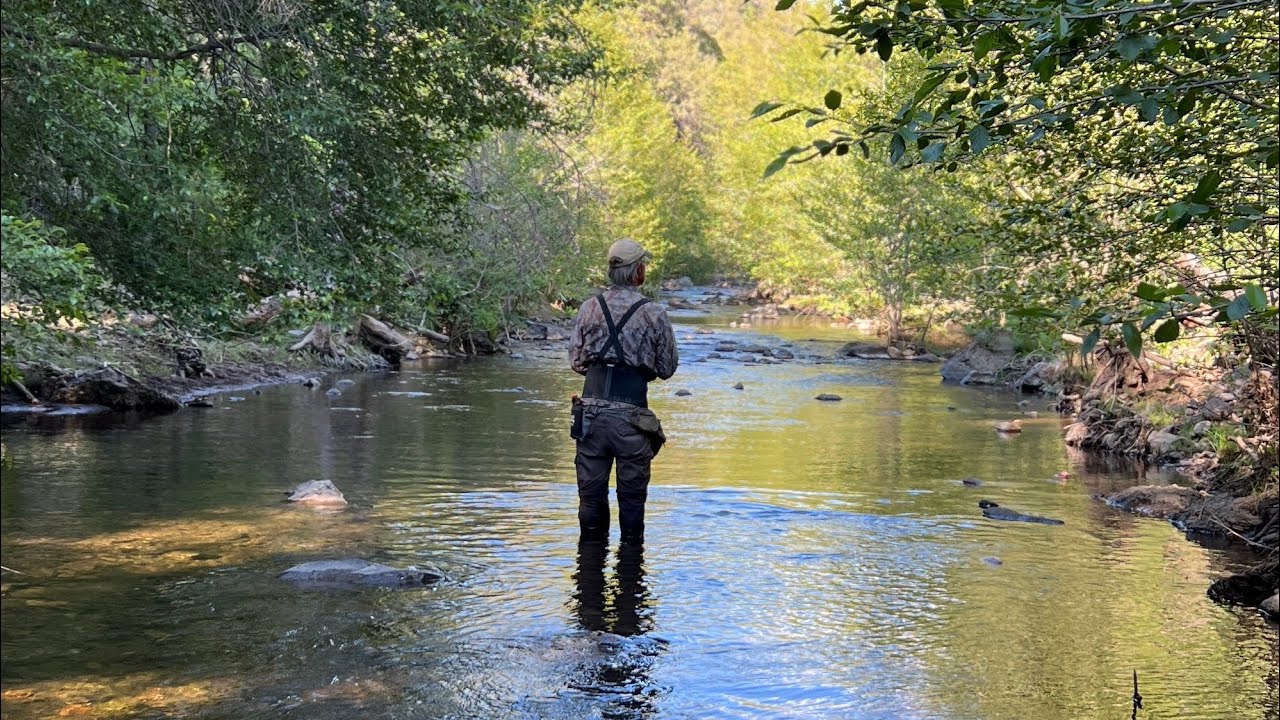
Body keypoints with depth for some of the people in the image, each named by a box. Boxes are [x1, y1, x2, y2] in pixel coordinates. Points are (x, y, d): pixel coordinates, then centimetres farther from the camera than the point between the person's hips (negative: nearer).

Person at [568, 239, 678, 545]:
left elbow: (576, 361, 6)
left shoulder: (589, 308, 2)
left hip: (591, 413, 3)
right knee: (631, 493, 8)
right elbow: (667, 368, 3)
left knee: (591, 491, 12)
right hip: (631, 416, -3)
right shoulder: (654, 314, -5)